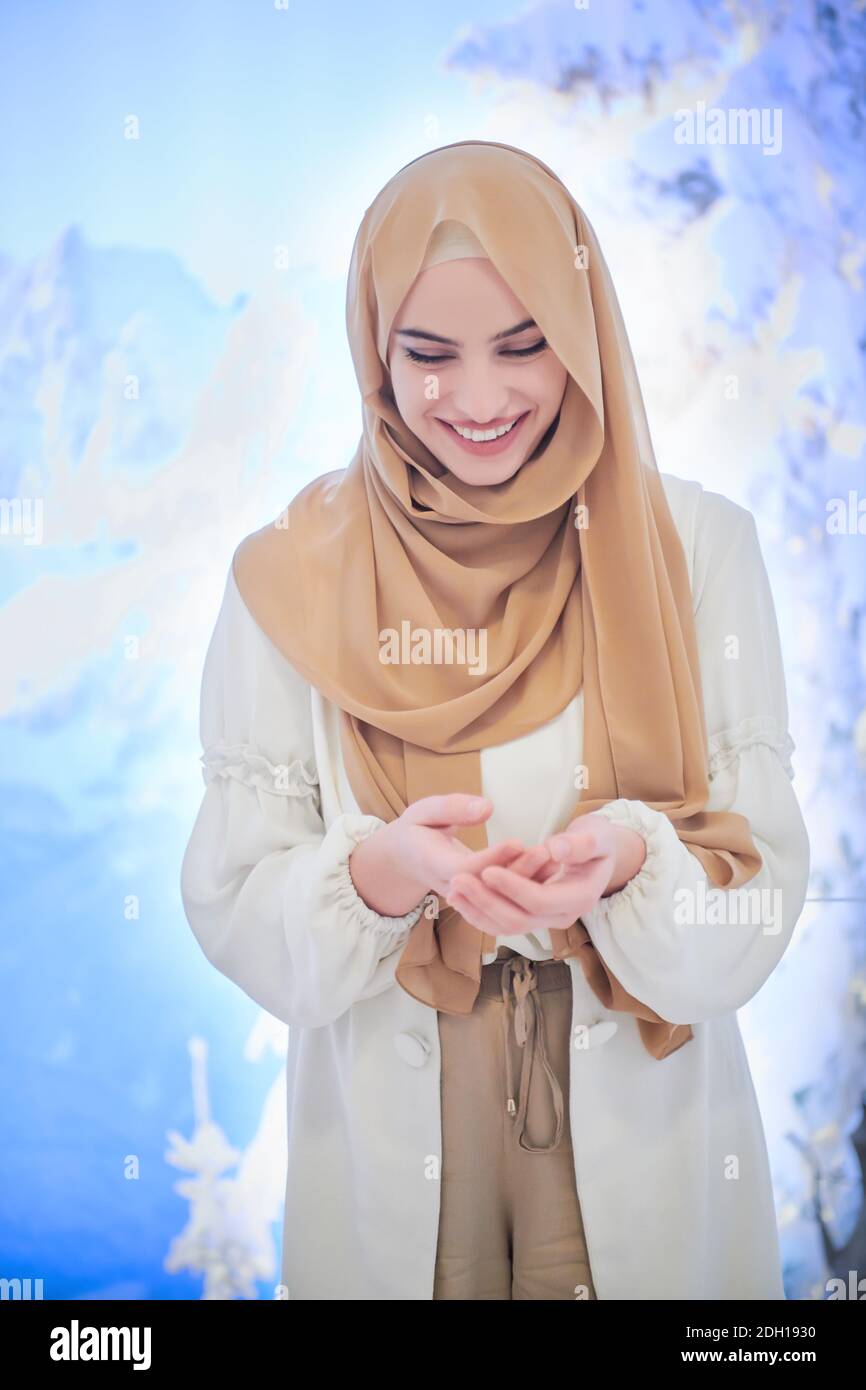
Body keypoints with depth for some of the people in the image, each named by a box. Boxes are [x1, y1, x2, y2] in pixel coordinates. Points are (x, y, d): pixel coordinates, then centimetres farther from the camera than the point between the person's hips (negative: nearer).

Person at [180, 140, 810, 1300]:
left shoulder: (701, 547, -9)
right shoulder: (294, 575, -9)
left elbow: (763, 890, -7)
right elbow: (234, 907, -8)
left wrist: (633, 856, -27)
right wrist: (381, 873, -27)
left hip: (643, 1135, 0)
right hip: (388, 1141, 0)